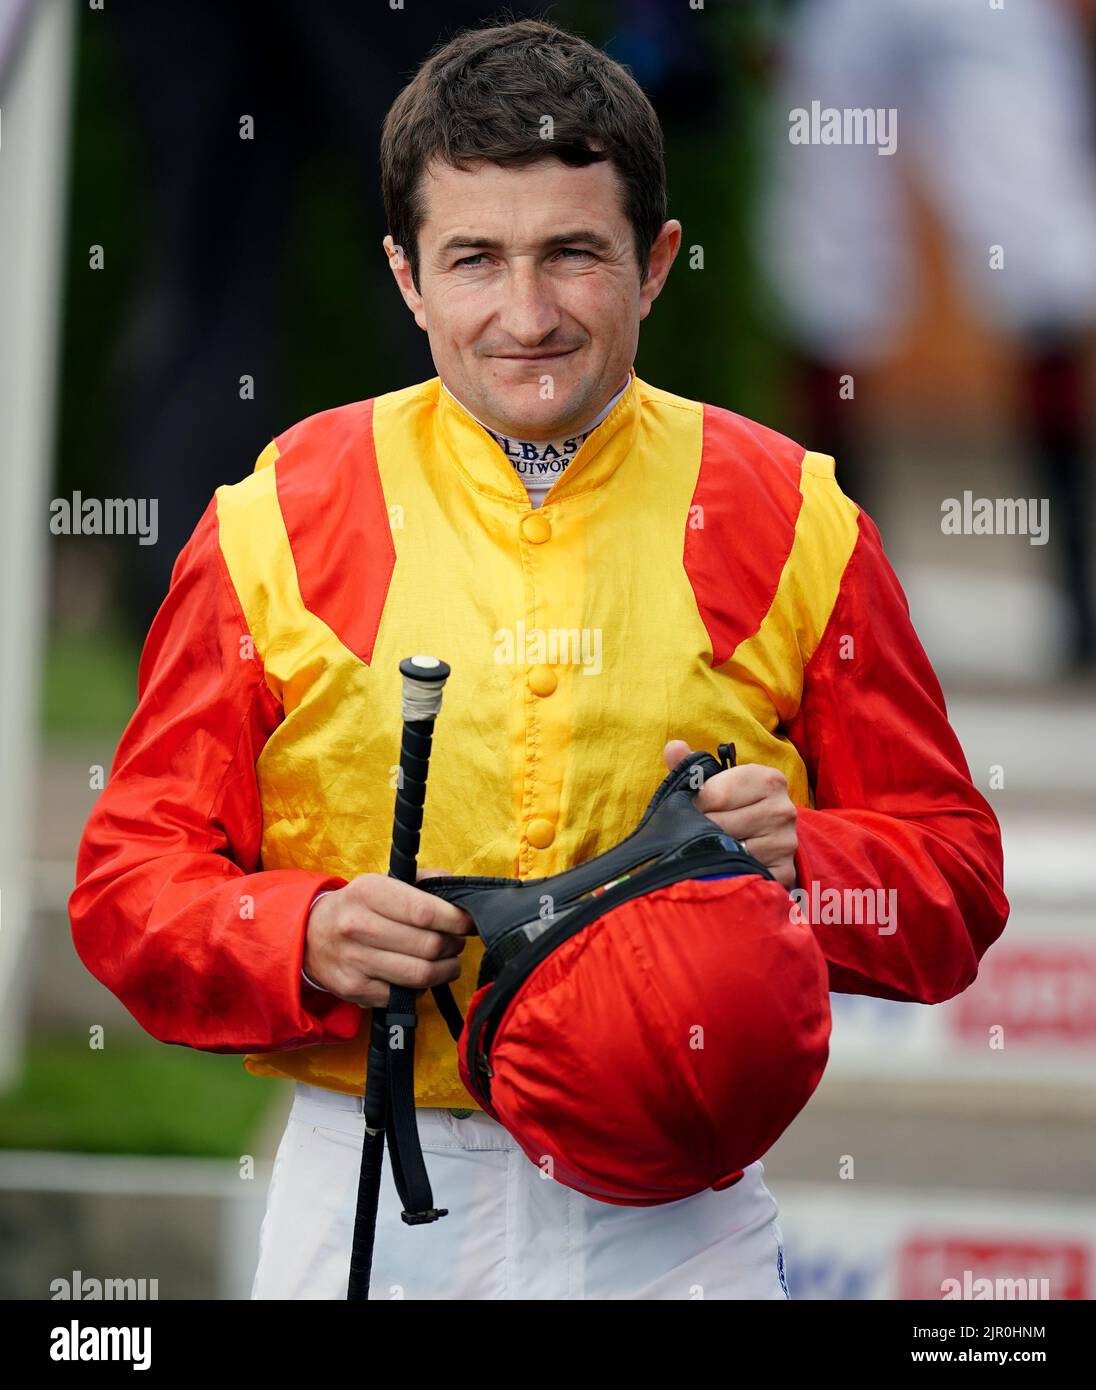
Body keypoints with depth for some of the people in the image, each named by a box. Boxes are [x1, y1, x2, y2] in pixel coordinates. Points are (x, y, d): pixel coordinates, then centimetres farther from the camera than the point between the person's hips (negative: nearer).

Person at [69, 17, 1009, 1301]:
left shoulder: (791, 523, 3)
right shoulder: (276, 525, 2)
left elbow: (954, 882, 7)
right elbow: (135, 880, 4)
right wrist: (306, 941, -15)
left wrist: (796, 860, -13)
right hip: (367, 1202, 0)